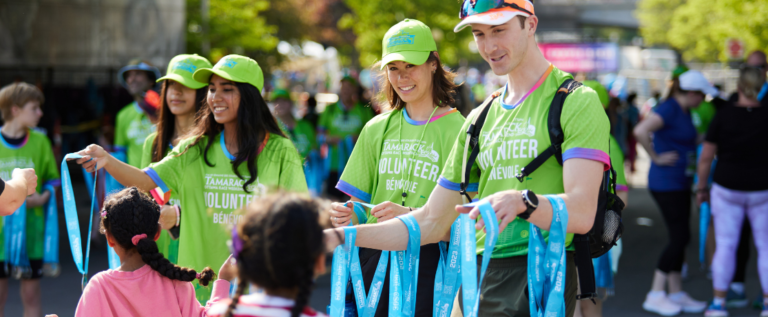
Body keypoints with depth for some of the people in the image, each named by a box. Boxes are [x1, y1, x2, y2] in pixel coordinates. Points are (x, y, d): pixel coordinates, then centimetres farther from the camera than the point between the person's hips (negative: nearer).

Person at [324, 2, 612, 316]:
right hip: (475, 276, 6)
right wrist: (337, 237, 9)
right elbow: (431, 223, 18)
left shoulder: (576, 101, -3)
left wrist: (521, 201, -35)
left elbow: (582, 213, -16)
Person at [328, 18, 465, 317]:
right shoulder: (377, 129, 17)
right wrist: (345, 215, -5)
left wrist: (410, 216, -22)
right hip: (373, 256, 4)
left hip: (427, 258, -4)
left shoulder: (456, 129, -1)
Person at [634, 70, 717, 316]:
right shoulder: (668, 109, -17)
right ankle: (655, 295, -4)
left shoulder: (684, 111, 13)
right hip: (666, 182, -10)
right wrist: (656, 158, -22)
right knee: (680, 237, -9)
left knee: (680, 238, 11)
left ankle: (676, 294, 17)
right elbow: (640, 131, -32)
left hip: (680, 182, 10)